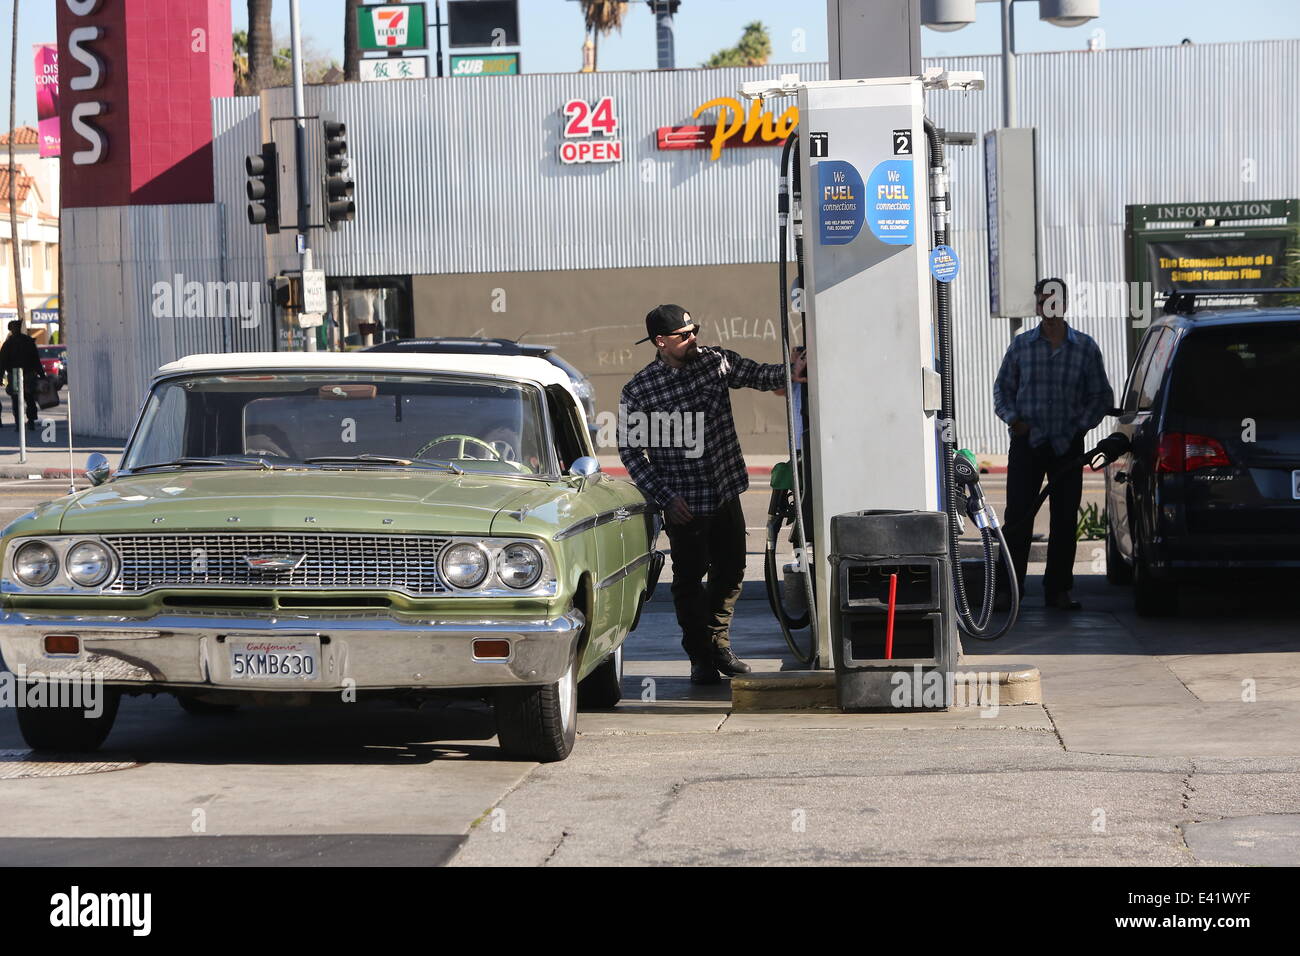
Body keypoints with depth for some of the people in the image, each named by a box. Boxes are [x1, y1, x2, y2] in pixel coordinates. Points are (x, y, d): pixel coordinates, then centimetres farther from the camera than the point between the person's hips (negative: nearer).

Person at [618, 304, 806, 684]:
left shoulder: (714, 361, 2)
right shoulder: (638, 391, -8)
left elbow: (755, 374, -6)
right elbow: (631, 450, -5)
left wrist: (789, 373, -28)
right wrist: (665, 497, -12)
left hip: (726, 492, 4)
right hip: (685, 503, -4)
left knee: (730, 573, 13)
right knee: (690, 580, 3)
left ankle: (720, 645, 31)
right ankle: (700, 657, 17)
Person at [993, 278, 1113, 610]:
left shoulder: (1085, 347, 4)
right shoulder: (1021, 345, 5)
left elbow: (1101, 396, 10)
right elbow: (1002, 388, 13)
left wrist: (1080, 426, -3)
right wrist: (1012, 418, -4)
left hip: (1067, 446, 0)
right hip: (1027, 445, 0)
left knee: (1065, 520, 4)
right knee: (1018, 517, -5)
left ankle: (1058, 589, 12)